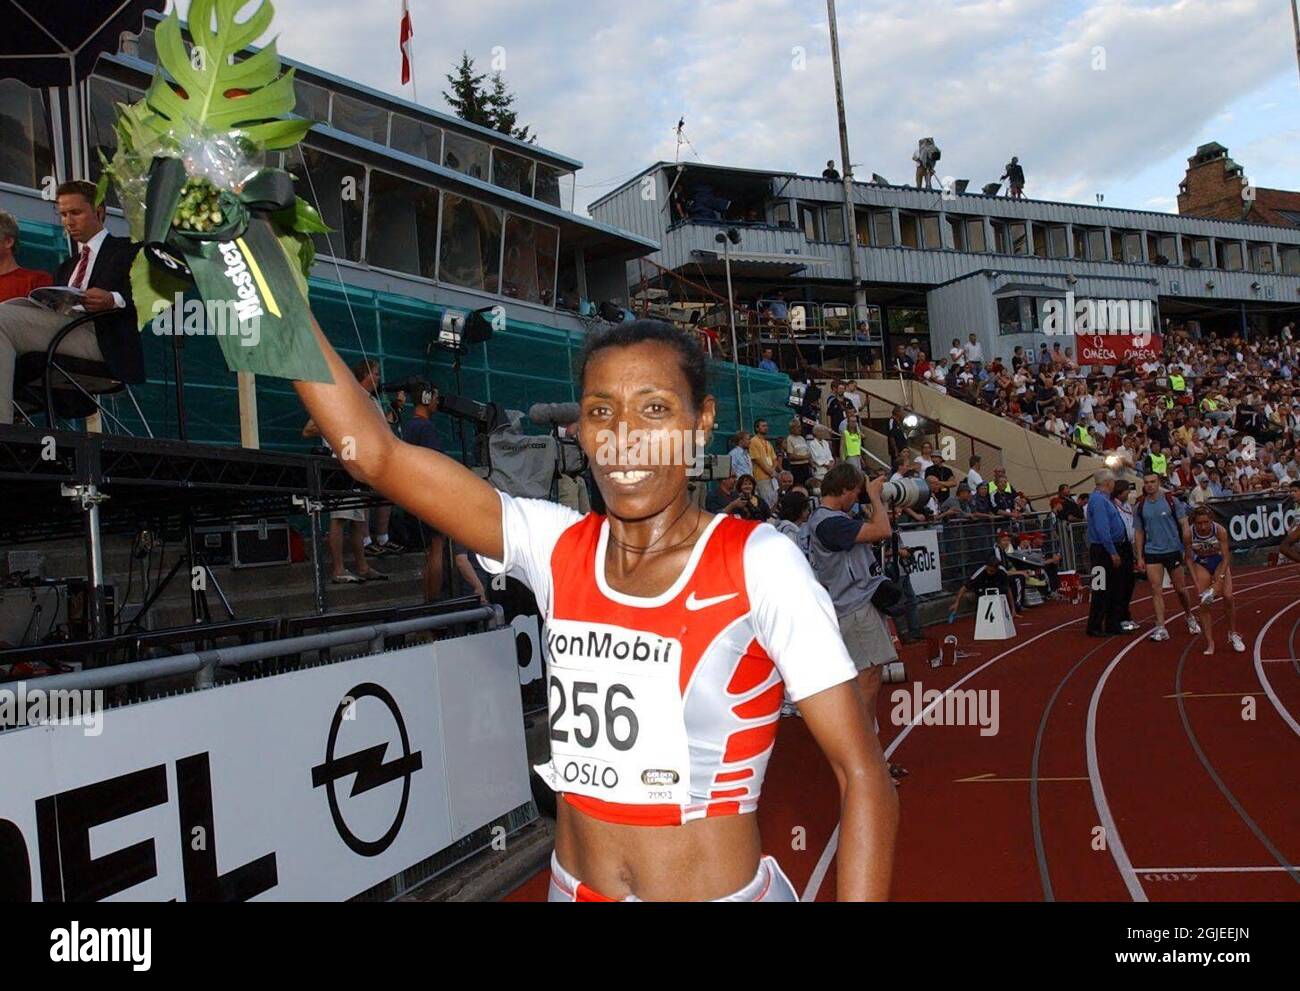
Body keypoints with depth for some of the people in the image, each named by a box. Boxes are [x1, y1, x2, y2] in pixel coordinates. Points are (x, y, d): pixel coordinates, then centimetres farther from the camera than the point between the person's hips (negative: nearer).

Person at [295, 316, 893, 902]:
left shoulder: (756, 562, -16)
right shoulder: (556, 546, -5)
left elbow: (864, 778, -15)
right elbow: (376, 455, -10)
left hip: (721, 889, -3)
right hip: (572, 887, 4)